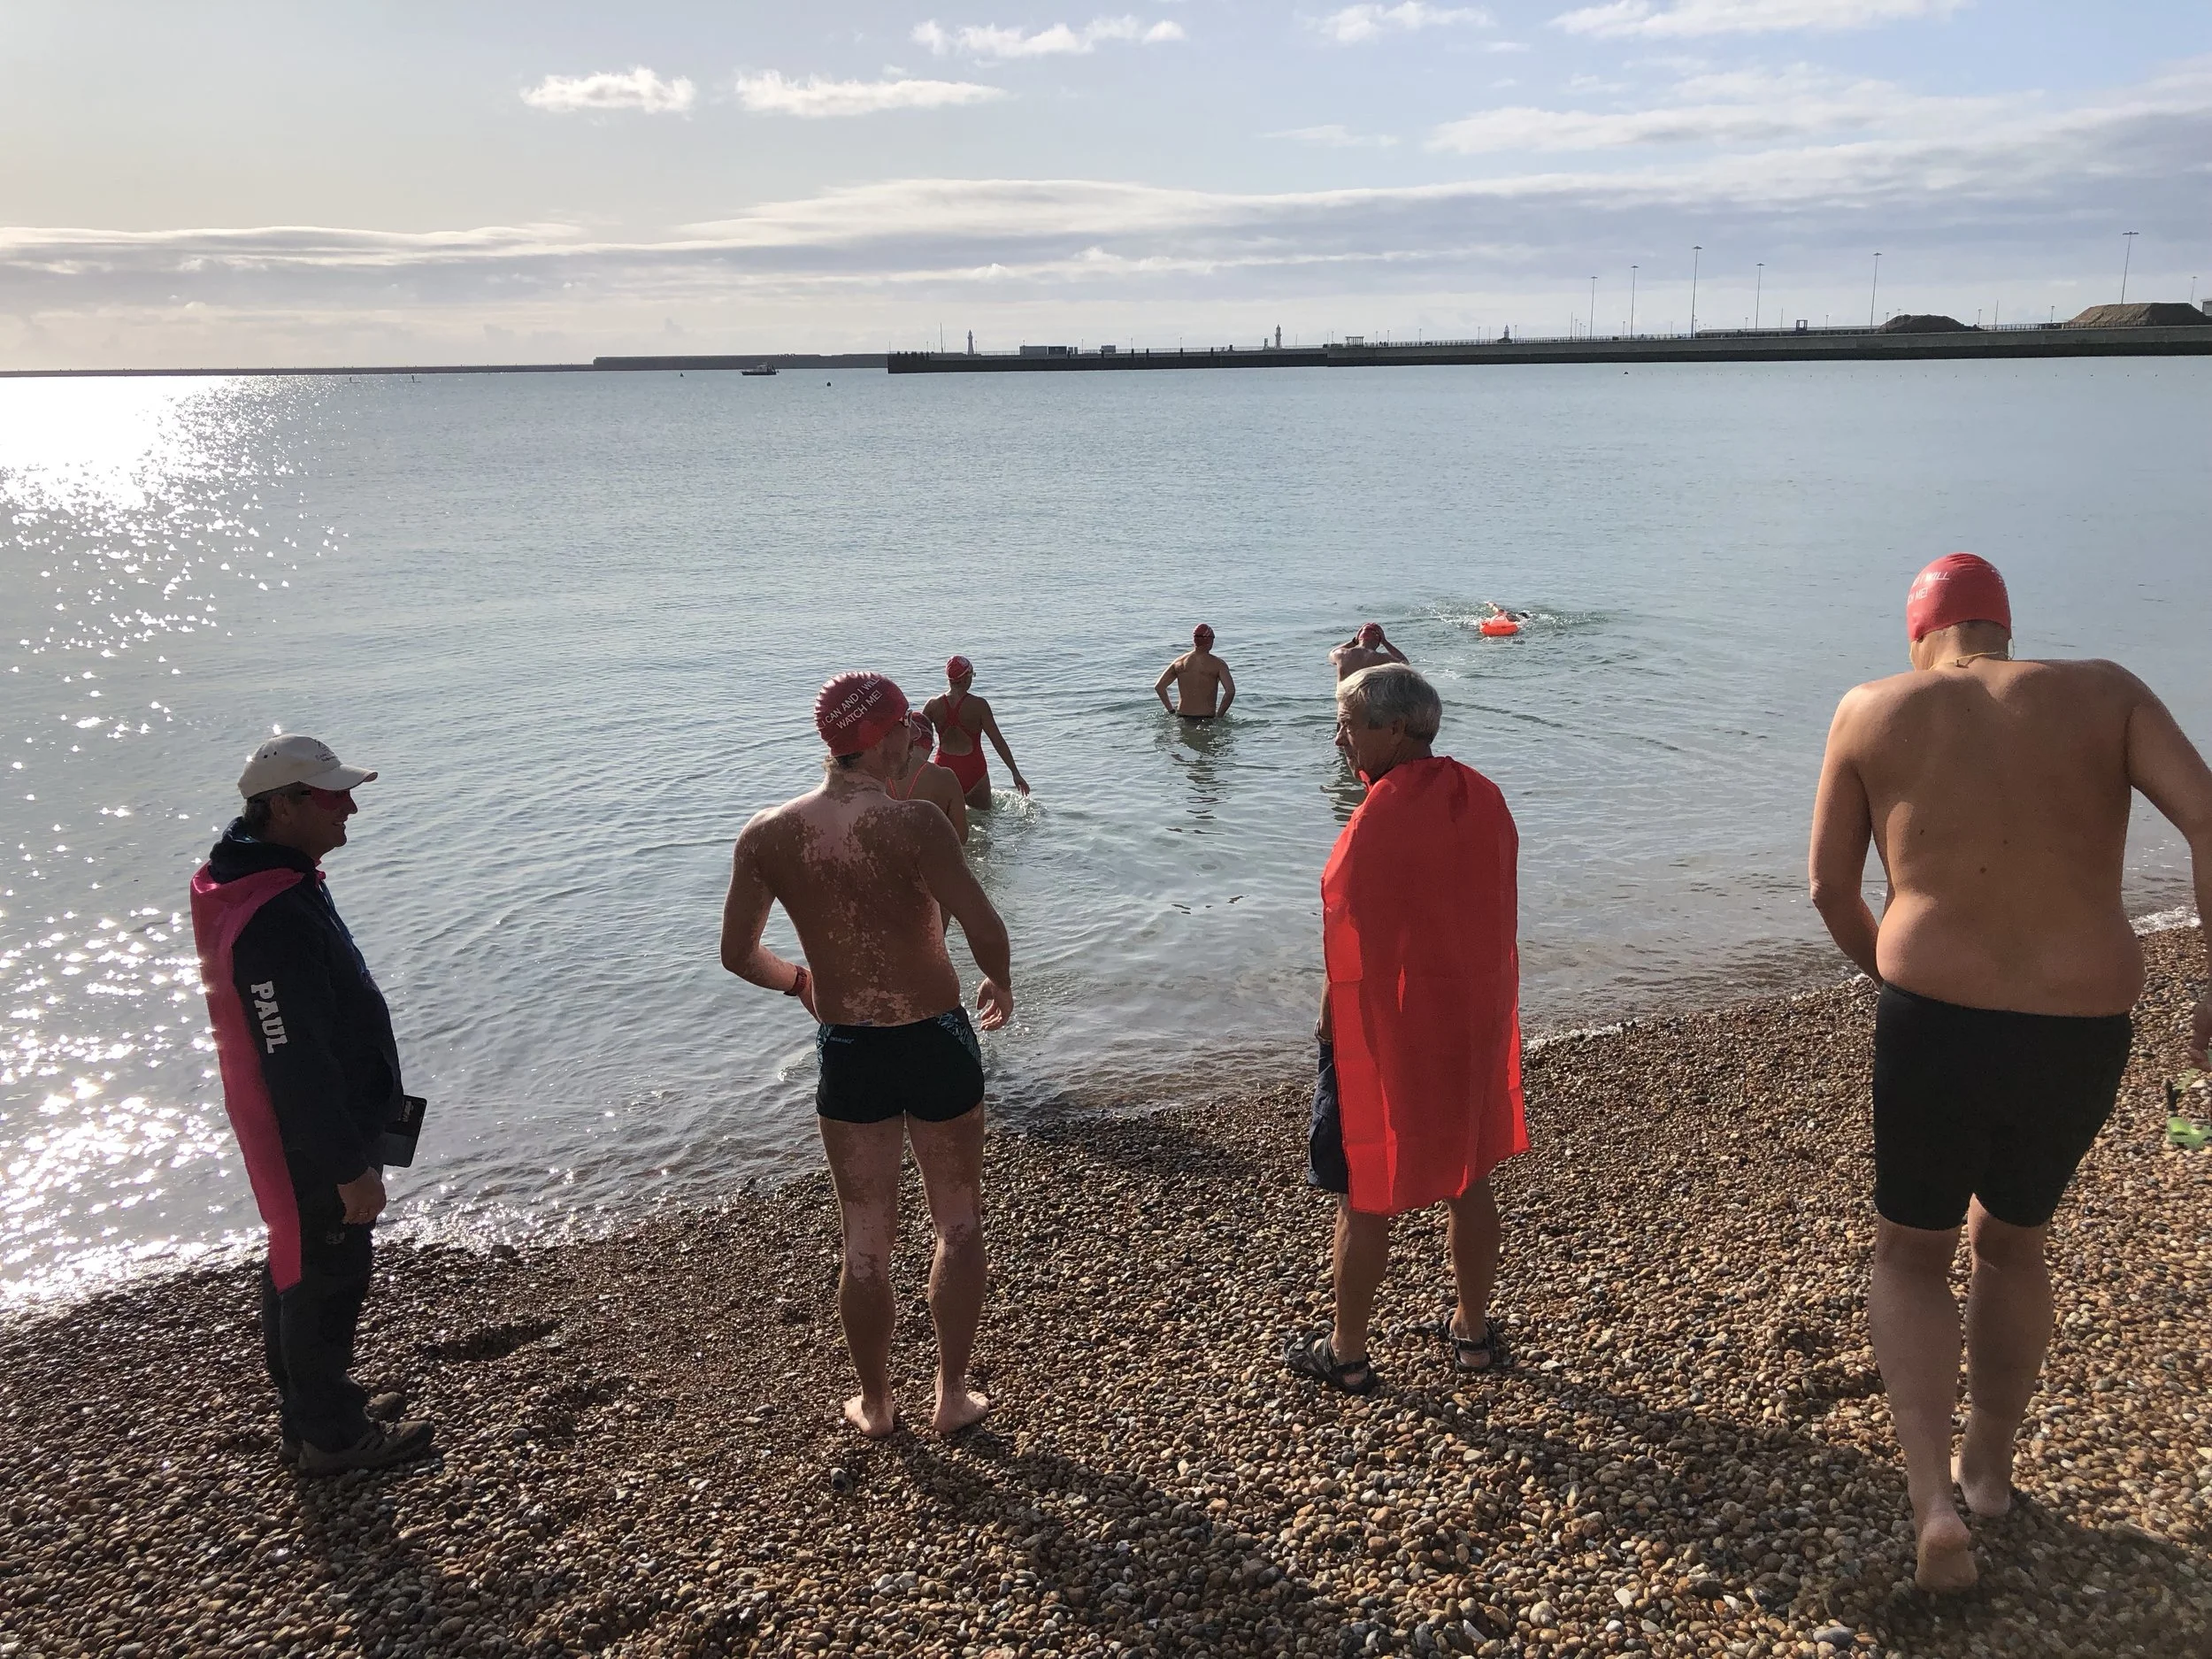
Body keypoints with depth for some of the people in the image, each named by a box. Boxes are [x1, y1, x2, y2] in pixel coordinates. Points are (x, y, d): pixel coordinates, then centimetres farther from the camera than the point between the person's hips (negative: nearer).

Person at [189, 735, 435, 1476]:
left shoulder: (264, 879, 4)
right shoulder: (274, 921, -30)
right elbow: (296, 1062, -29)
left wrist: (372, 1104, 22)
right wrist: (349, 1166, -22)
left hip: (294, 1131, 11)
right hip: (311, 1143, -11)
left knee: (296, 1269, 23)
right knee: (327, 1279, 6)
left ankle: (310, 1411, 41)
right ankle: (331, 1436, 23)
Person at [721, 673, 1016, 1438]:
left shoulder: (765, 836, -6)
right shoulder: (912, 821, -20)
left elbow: (737, 953, 3)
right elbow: (985, 930, -25)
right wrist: (1000, 984, -3)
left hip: (845, 1053, 3)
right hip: (936, 1042, -3)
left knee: (866, 1243, 19)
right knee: (959, 1225, 19)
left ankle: (874, 1404, 35)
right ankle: (952, 1396, 29)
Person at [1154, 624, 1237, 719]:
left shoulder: (1179, 662, 7)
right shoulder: (1218, 664, -4)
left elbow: (1158, 686, 8)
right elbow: (1231, 691, -15)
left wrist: (1171, 711, 11)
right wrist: (1219, 716, -5)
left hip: (1182, 718, 4)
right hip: (1206, 719, -4)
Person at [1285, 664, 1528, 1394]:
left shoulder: (1379, 820, -21)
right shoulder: (1483, 796, 1)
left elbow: (1351, 952, -19)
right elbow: (1499, 915, 9)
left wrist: (1328, 1033, -7)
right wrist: (1479, 1007, 18)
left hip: (1389, 1033, -7)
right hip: (1476, 1024, 7)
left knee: (1365, 1197, 7)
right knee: (1469, 1181, 18)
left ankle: (1347, 1353, 20)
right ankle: (1473, 1330, 33)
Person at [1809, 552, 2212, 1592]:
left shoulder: (1872, 712, 2)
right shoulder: (2103, 691, 5)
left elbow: (1830, 886, 4)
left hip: (1935, 1029, -2)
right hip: (2081, 1036, 3)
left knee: (1911, 1255, 21)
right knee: (2011, 1243, 29)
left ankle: (1932, 1497, 5)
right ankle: (1988, 1466, 45)